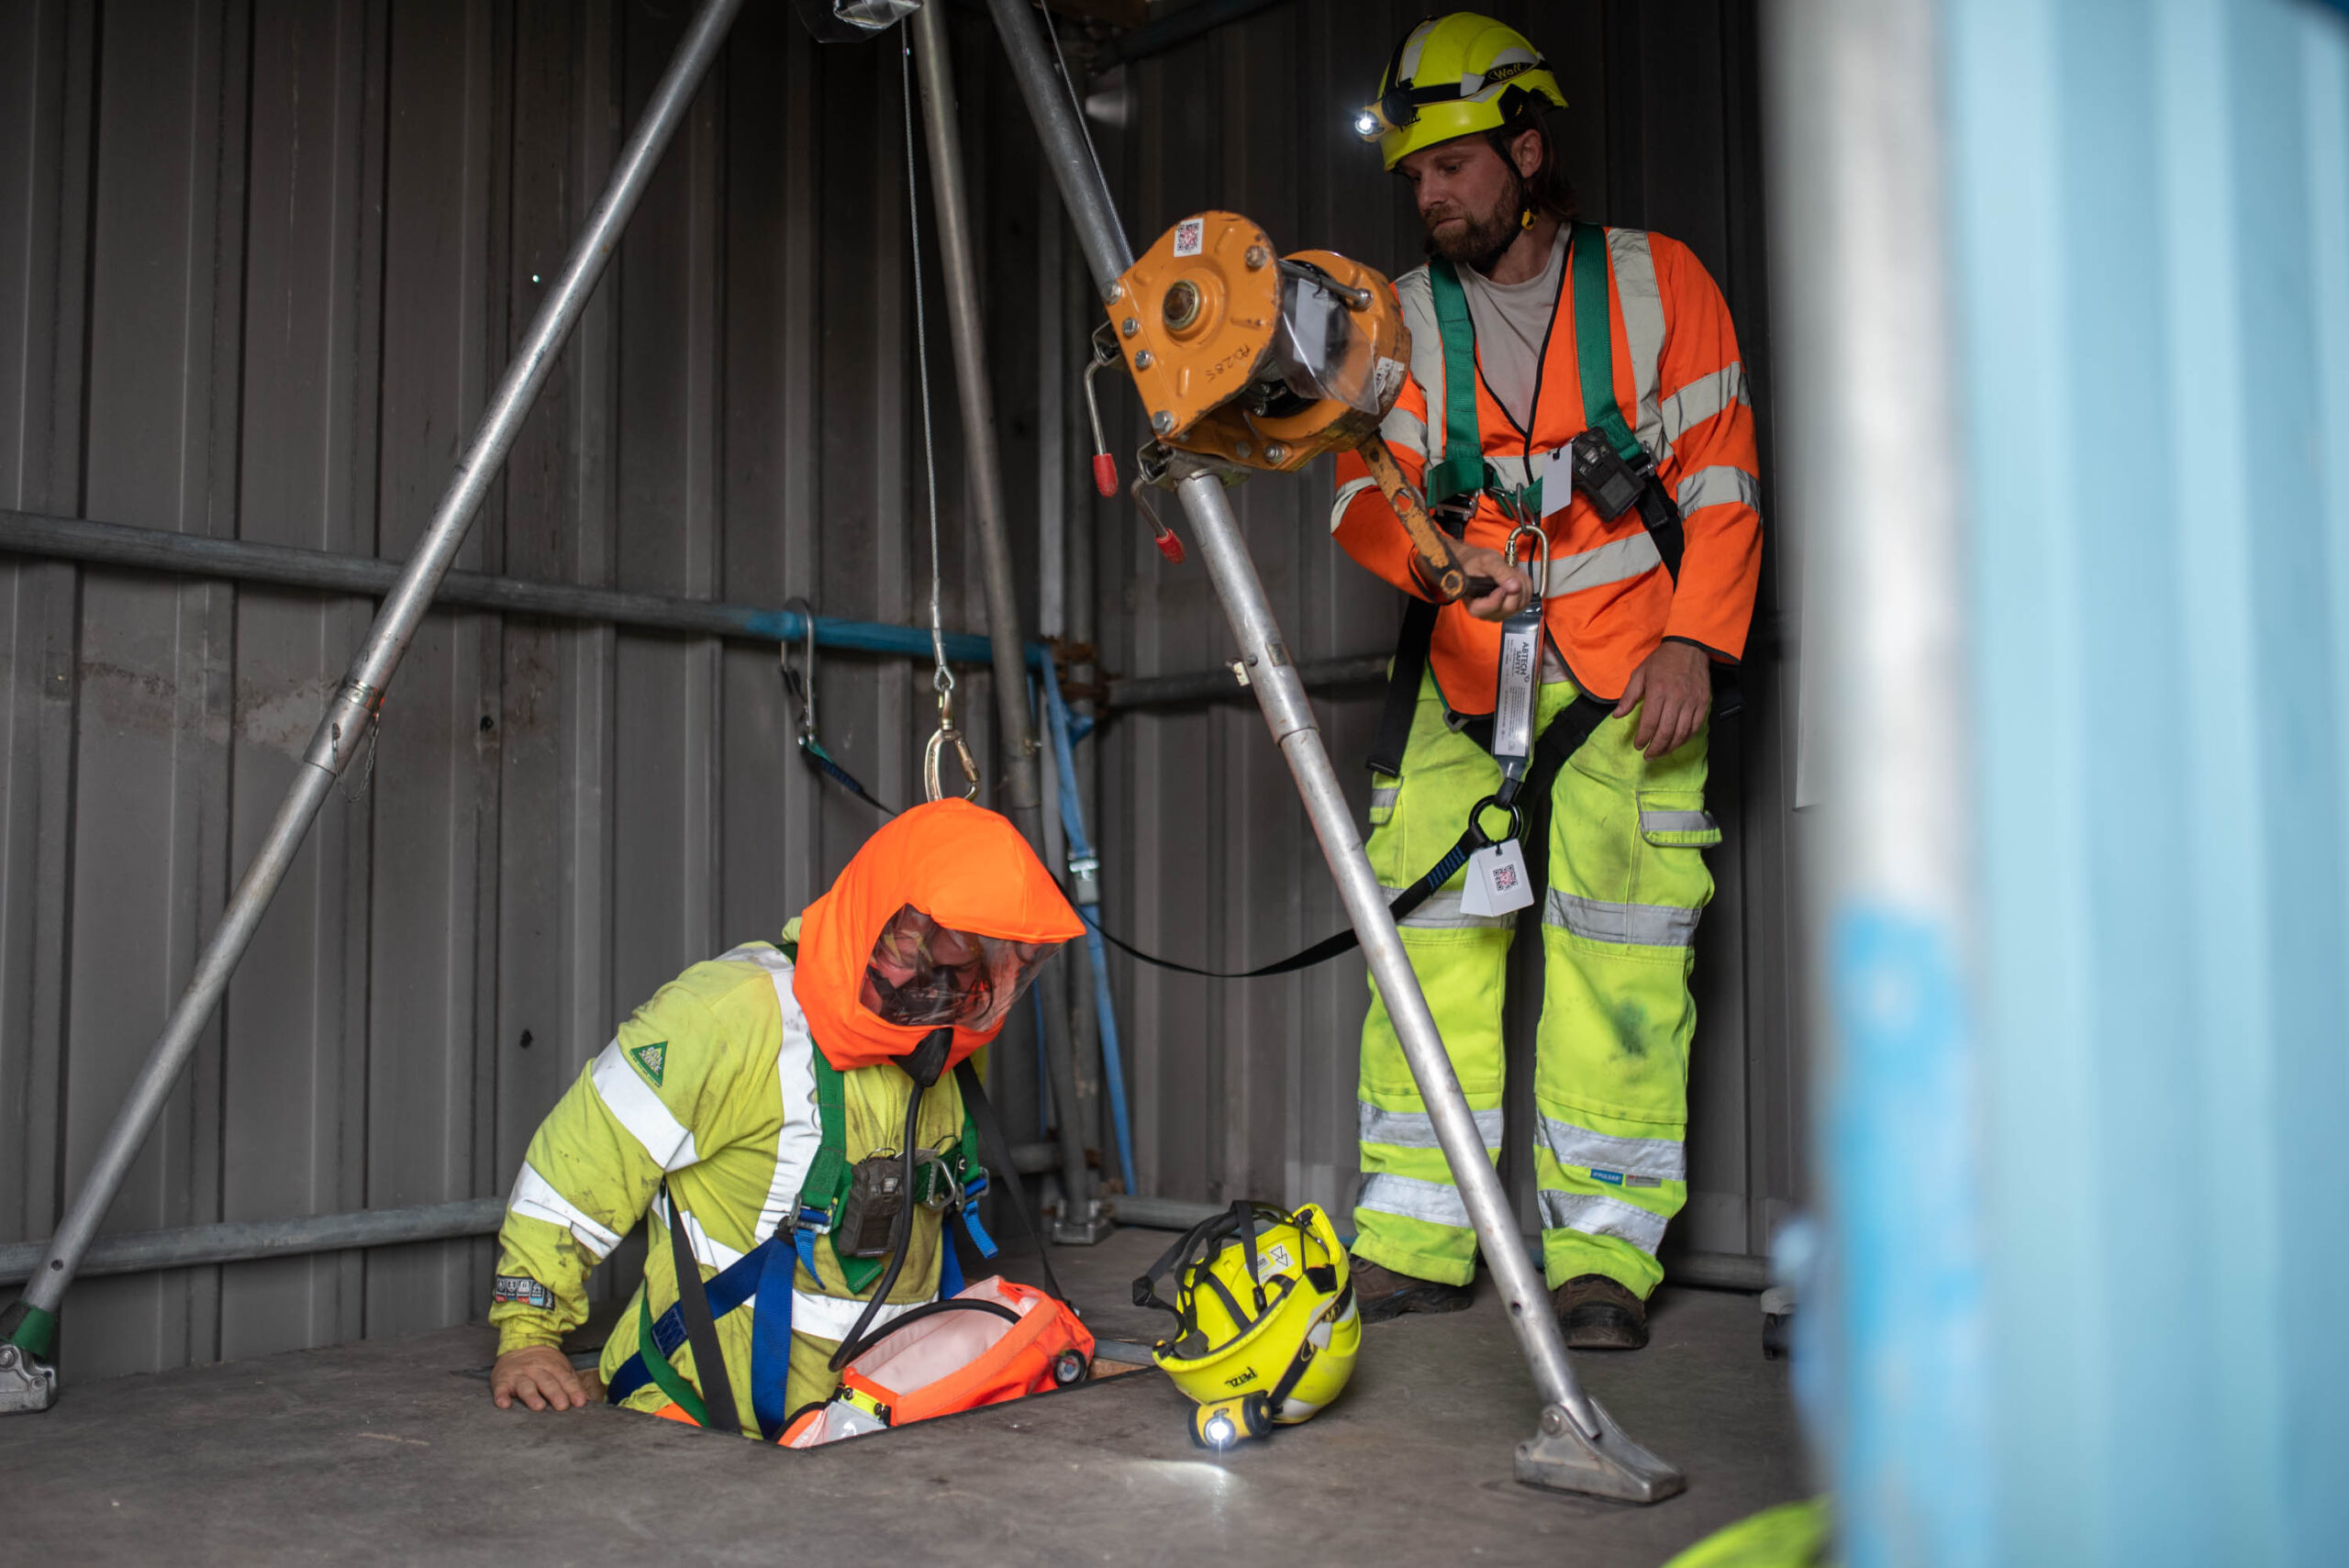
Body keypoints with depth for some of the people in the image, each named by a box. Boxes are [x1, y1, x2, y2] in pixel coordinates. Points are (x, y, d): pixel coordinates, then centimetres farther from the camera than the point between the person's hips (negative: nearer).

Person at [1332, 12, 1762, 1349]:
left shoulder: (1657, 285, 3)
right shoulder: (1404, 320, 8)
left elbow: (1723, 483, 2)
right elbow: (1367, 496, -2)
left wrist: (1694, 642, -10)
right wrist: (1445, 553, -23)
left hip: (1630, 668, -2)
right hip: (1465, 668, 2)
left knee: (1622, 961, -7)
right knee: (1433, 943, -3)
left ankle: (1603, 1256, 3)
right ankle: (1417, 1241, 7)